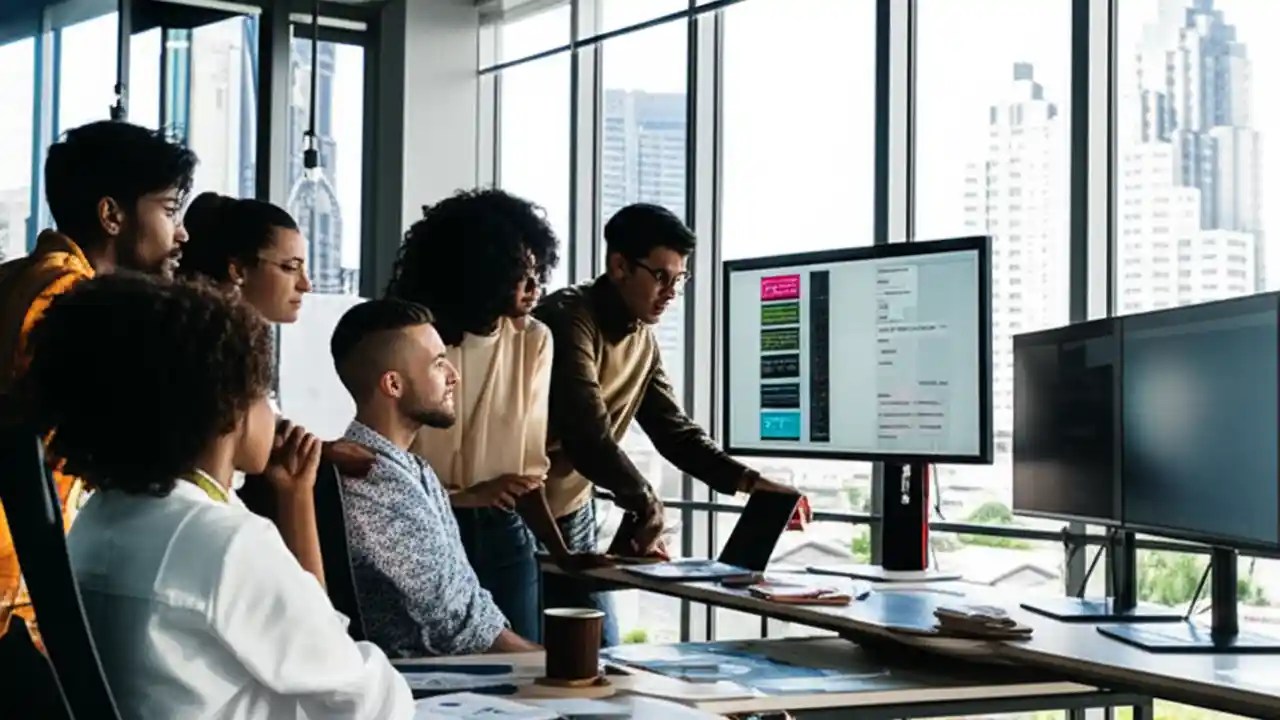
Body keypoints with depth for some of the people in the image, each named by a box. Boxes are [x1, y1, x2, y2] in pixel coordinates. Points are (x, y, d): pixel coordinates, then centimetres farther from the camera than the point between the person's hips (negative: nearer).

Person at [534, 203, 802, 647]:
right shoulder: (569, 320, -21)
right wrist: (646, 506, -18)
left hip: (574, 519, 8)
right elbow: (588, 436, -28)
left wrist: (748, 481, -5)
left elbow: (675, 430, 9)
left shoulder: (642, 340, 6)